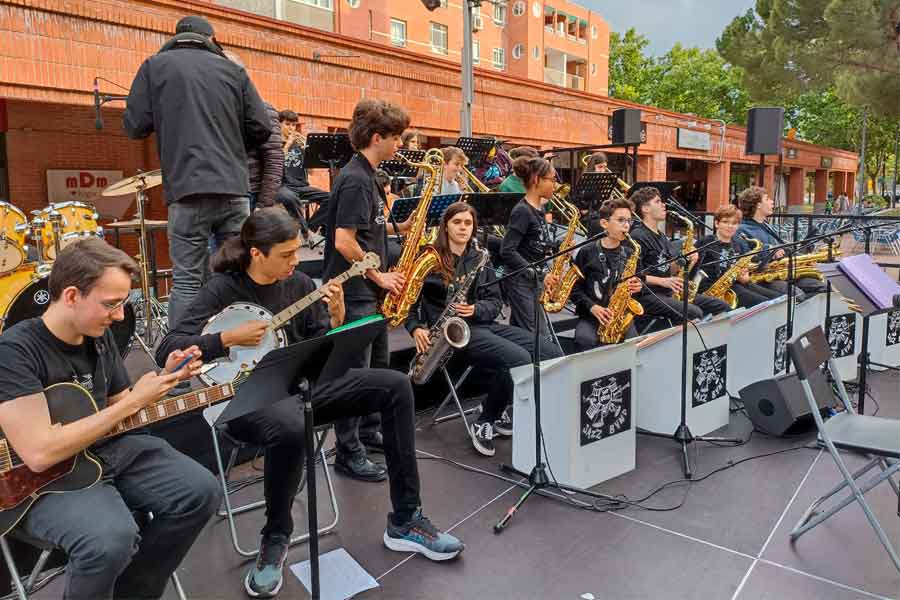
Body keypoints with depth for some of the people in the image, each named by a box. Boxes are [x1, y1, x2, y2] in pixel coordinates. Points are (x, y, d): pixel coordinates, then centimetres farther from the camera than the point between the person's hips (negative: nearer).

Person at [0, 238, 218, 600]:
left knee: (200, 491, -6)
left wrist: (165, 377, -6)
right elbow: (40, 454, -31)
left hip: (108, 449, 7)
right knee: (112, 537, -34)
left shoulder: (100, 335, 2)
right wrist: (133, 402, -27)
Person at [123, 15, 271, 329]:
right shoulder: (232, 69, 12)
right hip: (234, 188, 2)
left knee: (187, 280, 1)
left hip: (187, 189, -1)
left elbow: (134, 126, 4)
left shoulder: (155, 66, 8)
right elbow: (261, 128, 7)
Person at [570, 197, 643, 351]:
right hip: (590, 316, -2)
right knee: (585, 340, -35)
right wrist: (592, 307, -14)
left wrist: (638, 287, -3)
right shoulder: (587, 252, 2)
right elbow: (575, 288, 2)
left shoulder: (630, 254, 13)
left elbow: (638, 282, 21)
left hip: (622, 315, 3)